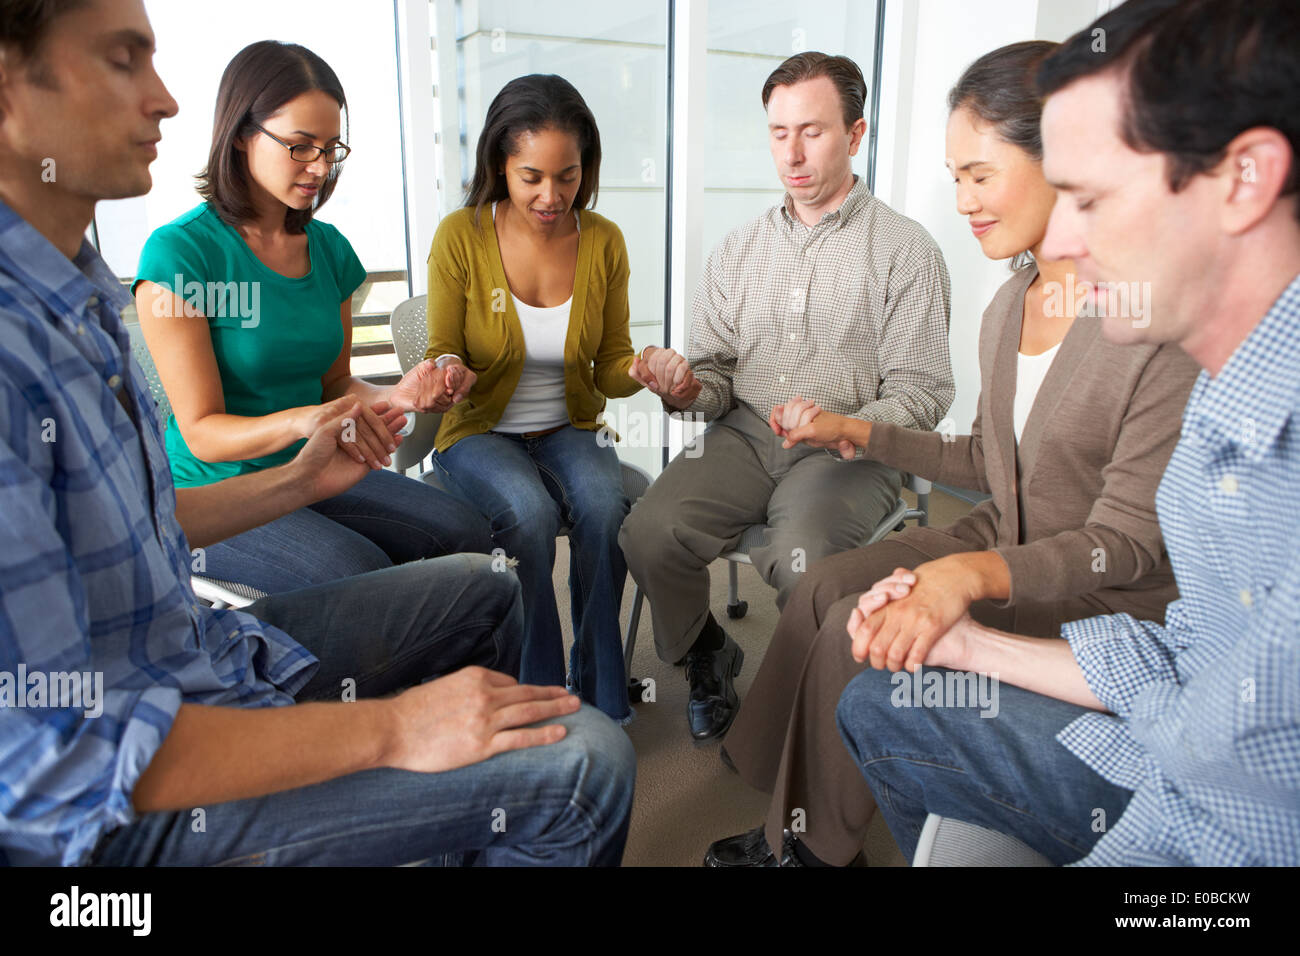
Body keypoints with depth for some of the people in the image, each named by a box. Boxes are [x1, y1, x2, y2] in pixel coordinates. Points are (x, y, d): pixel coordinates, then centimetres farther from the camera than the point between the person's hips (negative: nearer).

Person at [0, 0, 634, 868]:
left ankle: (472, 836, 36)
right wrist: (387, 729, -26)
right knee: (585, 763, -19)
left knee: (482, 590, 21)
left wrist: (303, 482, 11)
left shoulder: (77, 297, 5)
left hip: (204, 657, 10)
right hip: (114, 809, -10)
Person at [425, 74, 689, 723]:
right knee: (530, 511, -33)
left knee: (604, 506, -30)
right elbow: (443, 356, -2)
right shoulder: (461, 236, -9)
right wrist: (452, 373, -26)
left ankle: (601, 700, -12)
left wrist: (637, 372, -20)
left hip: (570, 429, 2)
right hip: (480, 433, -2)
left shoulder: (603, 242, -2)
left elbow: (609, 368, 3)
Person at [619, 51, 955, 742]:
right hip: (744, 435, 4)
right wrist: (689, 387, -11)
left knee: (803, 561, -33)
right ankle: (707, 656, 10)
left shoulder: (905, 251, 0)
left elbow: (920, 396, -4)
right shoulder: (738, 250, 14)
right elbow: (719, 374, 13)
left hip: (853, 449, -3)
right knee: (649, 532, -22)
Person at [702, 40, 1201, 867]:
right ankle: (795, 827, 3)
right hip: (1006, 538, 8)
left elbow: (1128, 540, -22)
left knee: (859, 630, -19)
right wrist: (856, 431, 8)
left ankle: (817, 843, 6)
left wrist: (972, 574, -37)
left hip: (1110, 595, -7)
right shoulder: (1008, 309, 3)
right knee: (824, 588, -10)